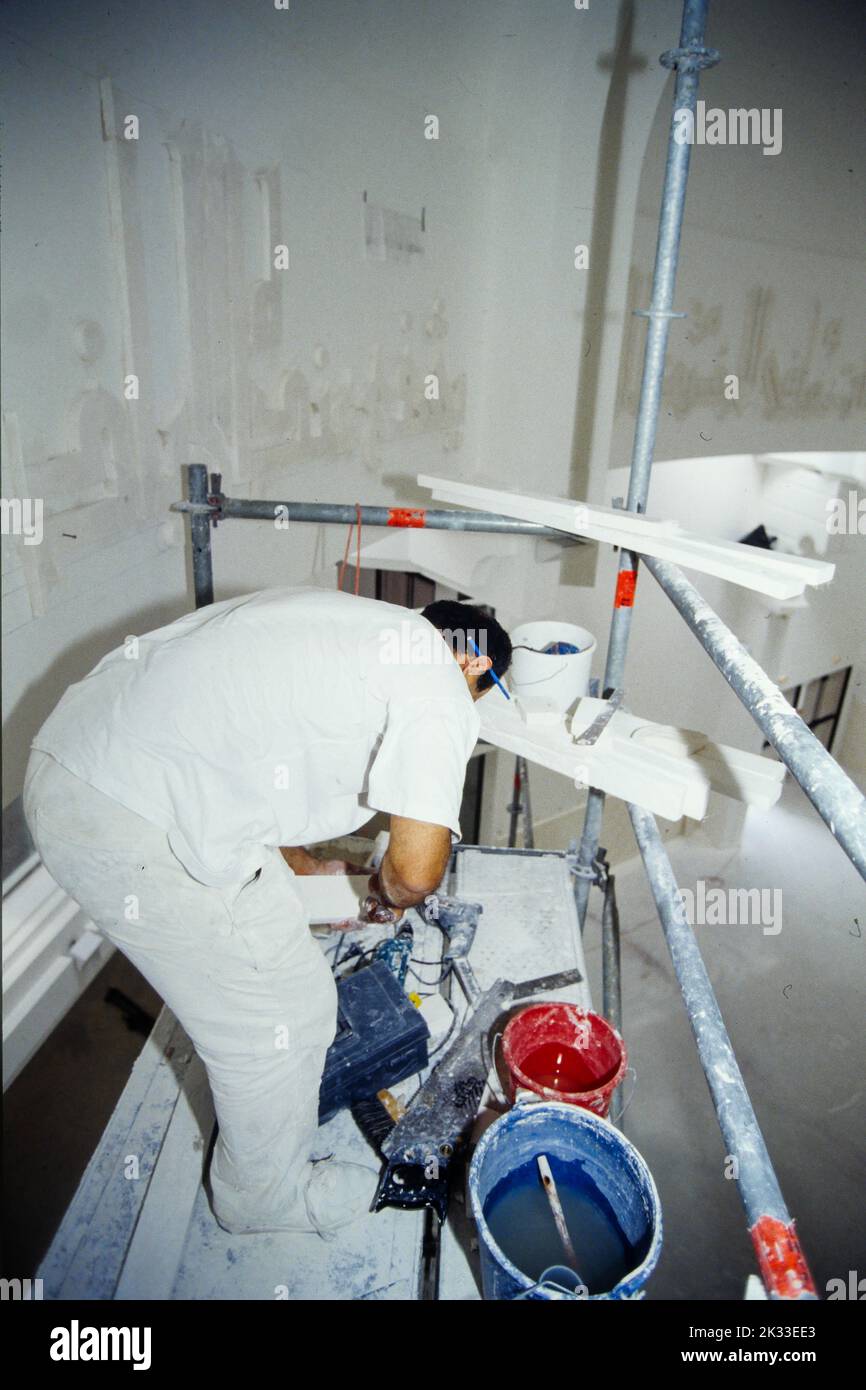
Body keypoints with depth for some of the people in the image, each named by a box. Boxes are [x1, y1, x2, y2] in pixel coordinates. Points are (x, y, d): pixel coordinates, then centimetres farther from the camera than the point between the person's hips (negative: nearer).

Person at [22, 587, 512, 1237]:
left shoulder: (349, 625, 20)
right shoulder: (441, 687, -6)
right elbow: (418, 870, -14)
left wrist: (308, 869, 37)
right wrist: (388, 895, 12)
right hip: (139, 833, -10)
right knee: (281, 1012, 10)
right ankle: (268, 1197, 38)